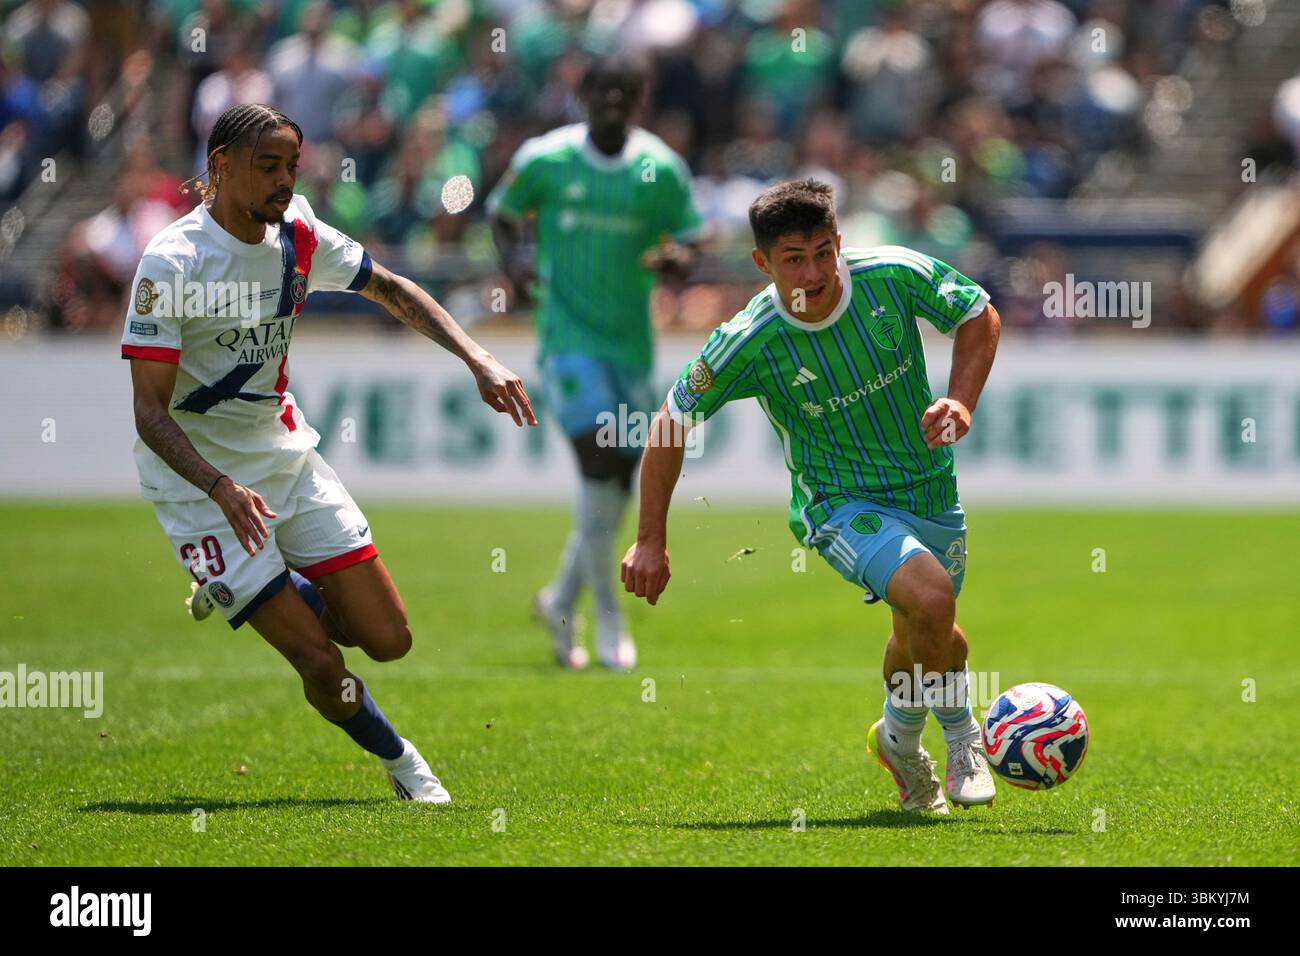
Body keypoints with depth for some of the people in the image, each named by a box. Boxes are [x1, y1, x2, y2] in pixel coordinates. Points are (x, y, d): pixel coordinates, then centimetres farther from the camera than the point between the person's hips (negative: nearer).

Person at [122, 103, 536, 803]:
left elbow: (393, 291, 13)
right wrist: (223, 490, -36)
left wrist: (479, 362, 1)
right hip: (198, 478, -6)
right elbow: (150, 414, -22)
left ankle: (248, 588, 24)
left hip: (285, 453, 6)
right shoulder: (171, 263, -21)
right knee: (320, 661, -11)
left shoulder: (298, 237, -3)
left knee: (386, 639, 1)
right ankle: (397, 760, 18)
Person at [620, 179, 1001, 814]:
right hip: (839, 505, -4)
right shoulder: (748, 343, -21)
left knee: (924, 633, 21)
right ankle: (961, 733, -1)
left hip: (931, 491, 4)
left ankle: (901, 738, 53)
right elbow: (672, 422, -8)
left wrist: (961, 401, -14)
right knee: (929, 596, -29)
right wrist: (650, 541, -6)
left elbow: (980, 316, 2)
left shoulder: (895, 275, -17)